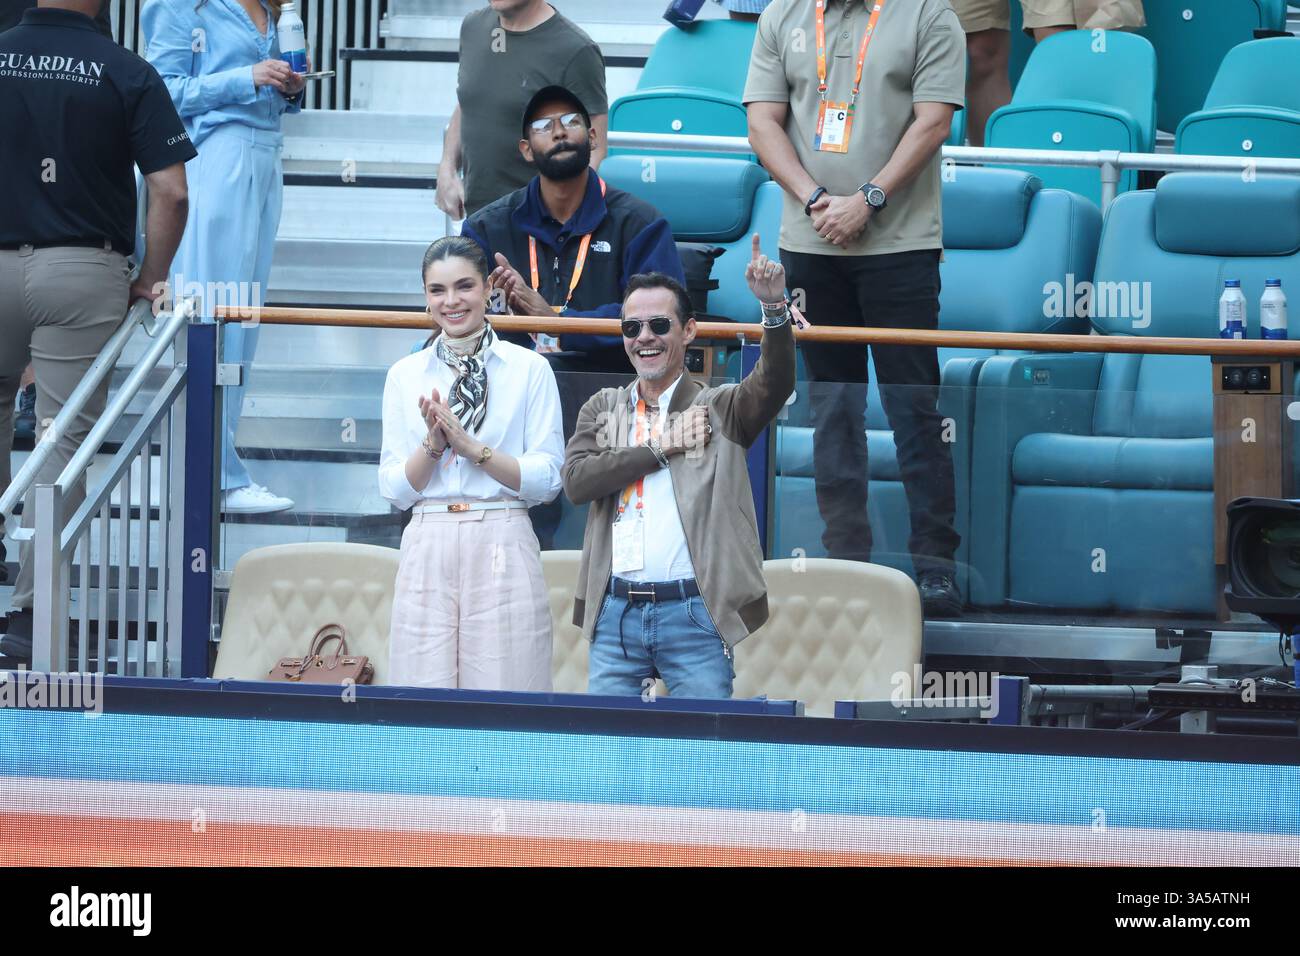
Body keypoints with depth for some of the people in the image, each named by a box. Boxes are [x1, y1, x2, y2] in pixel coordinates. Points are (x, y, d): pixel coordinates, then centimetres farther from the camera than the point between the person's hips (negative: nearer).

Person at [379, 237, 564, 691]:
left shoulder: (530, 369, 4)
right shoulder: (404, 376, 11)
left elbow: (548, 479, -3)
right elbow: (394, 489, 8)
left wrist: (472, 448, -12)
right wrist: (432, 445, -9)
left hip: (502, 550, -2)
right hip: (427, 549, 2)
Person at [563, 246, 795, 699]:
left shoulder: (720, 408, 7)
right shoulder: (603, 409, 15)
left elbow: (774, 383, -13)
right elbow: (576, 479, -1)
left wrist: (774, 306, -29)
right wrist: (662, 446, -6)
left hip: (694, 613, -3)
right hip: (616, 611, 3)